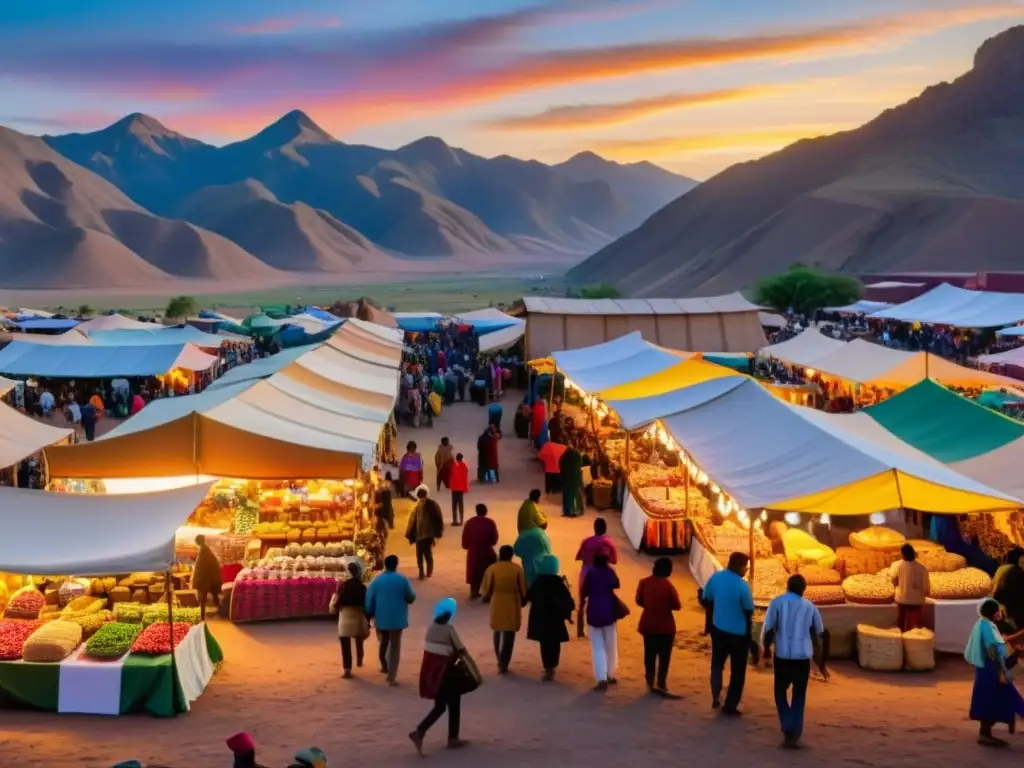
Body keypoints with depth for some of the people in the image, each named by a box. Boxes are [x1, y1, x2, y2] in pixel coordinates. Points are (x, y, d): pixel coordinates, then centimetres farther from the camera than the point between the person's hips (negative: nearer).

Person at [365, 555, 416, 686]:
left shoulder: (376, 581, -4)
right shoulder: (402, 580, -8)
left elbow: (369, 601, -3)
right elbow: (411, 598, 0)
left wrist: (370, 615, 11)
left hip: (381, 618, 2)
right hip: (397, 619, -2)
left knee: (383, 643, 25)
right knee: (395, 647, 4)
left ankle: (384, 666, 44)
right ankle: (392, 677, -2)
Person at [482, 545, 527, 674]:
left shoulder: (492, 569, -5)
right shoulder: (518, 569, -5)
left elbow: (487, 589, -2)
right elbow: (523, 590, -2)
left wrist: (486, 598, 17)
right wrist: (522, 601, 15)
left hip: (497, 604, 1)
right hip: (512, 605, -1)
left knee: (498, 633, 19)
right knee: (509, 635, 4)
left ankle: (501, 661, 23)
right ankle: (504, 663, -2)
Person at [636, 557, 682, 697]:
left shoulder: (644, 582, -6)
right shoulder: (668, 586, -17)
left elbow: (639, 601, 4)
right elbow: (677, 606, -10)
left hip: (647, 624, 4)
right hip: (665, 626, -4)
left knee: (649, 654, 13)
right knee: (664, 656, 7)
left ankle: (650, 682, 18)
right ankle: (661, 684, 8)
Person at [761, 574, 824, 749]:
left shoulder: (777, 602, -1)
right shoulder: (810, 606, 8)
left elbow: (767, 628, -5)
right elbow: (818, 632, 17)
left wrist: (766, 647, 11)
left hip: (783, 655, -2)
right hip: (803, 656, 2)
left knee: (781, 692, 14)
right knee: (799, 695, 13)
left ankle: (788, 729, -2)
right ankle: (794, 734, 4)